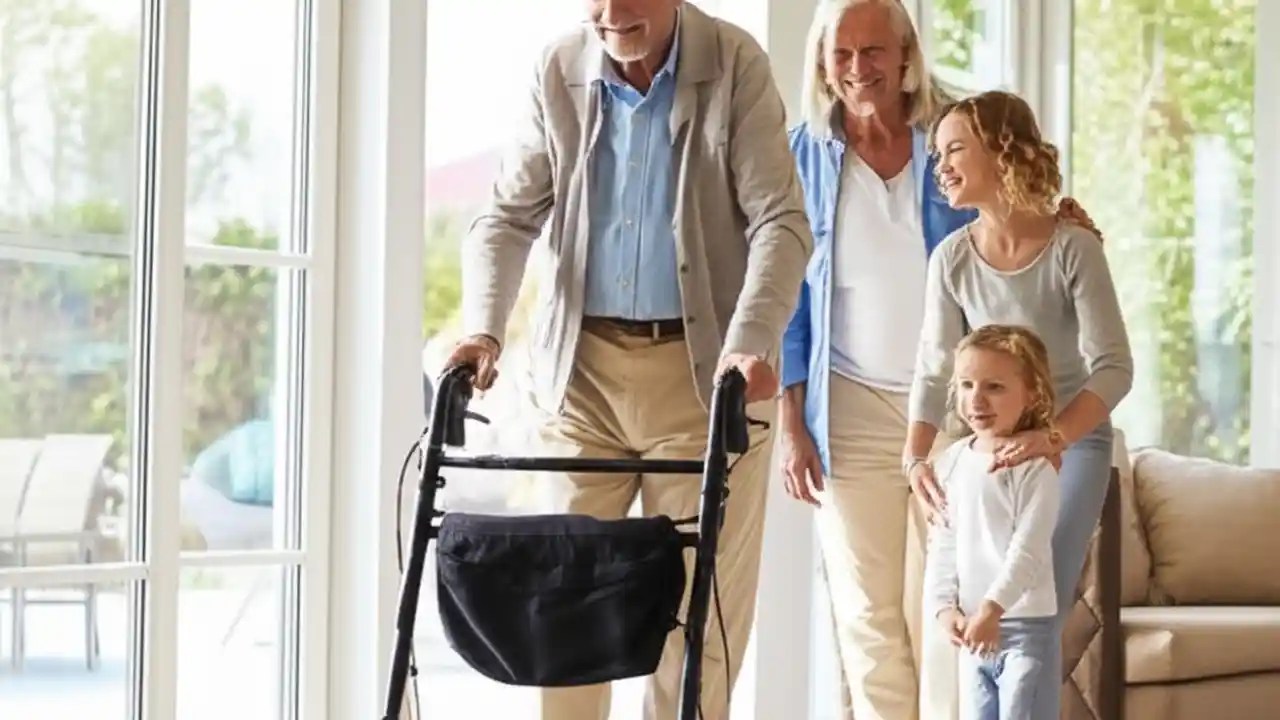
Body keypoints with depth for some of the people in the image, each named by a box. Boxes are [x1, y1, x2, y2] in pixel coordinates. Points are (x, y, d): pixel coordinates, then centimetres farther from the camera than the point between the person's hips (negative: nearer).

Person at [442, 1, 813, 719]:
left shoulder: (735, 66, -7)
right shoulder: (560, 70, 1)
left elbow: (782, 222, -11)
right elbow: (511, 217, 6)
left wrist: (749, 344, -26)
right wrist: (483, 330, -11)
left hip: (703, 368, -2)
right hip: (583, 366, 3)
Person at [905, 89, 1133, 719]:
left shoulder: (1072, 249, -20)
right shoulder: (952, 258, -9)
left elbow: (1114, 369, -23)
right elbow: (935, 373, -6)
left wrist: (1051, 436, -40)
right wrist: (916, 459, -23)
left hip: (1075, 440, -3)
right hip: (995, 445, 4)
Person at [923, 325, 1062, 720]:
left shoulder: (1034, 466, -11)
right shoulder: (950, 462, 8)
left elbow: (1028, 547, -18)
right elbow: (942, 544, 9)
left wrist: (993, 607, -25)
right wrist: (944, 606, -3)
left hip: (1024, 624, -6)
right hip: (972, 625, 6)